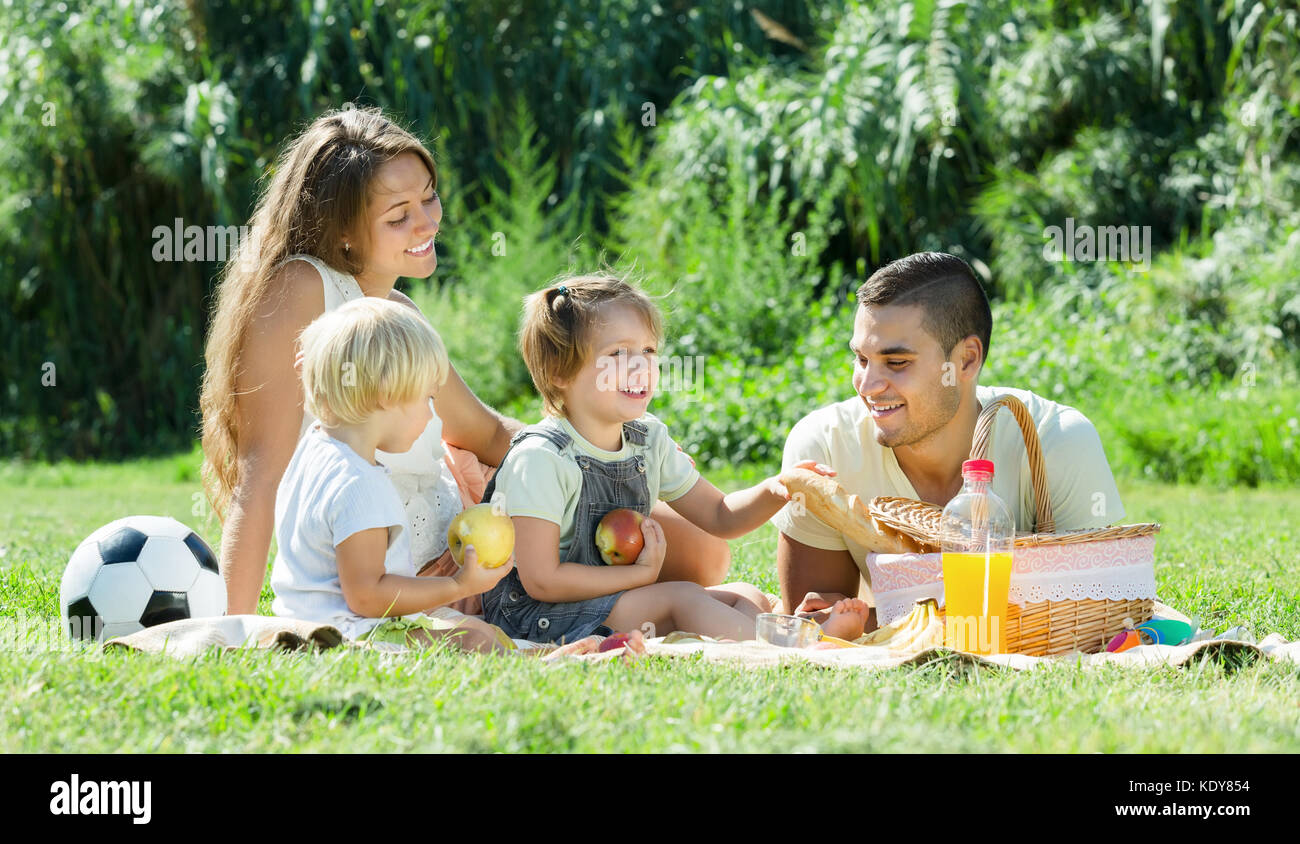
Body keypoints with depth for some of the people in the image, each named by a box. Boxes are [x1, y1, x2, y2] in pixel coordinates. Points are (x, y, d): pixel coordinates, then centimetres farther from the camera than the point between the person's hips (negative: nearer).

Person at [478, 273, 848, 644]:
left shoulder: (650, 441, 5)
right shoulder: (540, 459, -19)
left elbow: (719, 516, 14)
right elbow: (541, 581, -21)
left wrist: (773, 492, -9)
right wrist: (642, 574, -15)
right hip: (538, 613, -9)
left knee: (747, 599, -4)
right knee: (682, 597, -25)